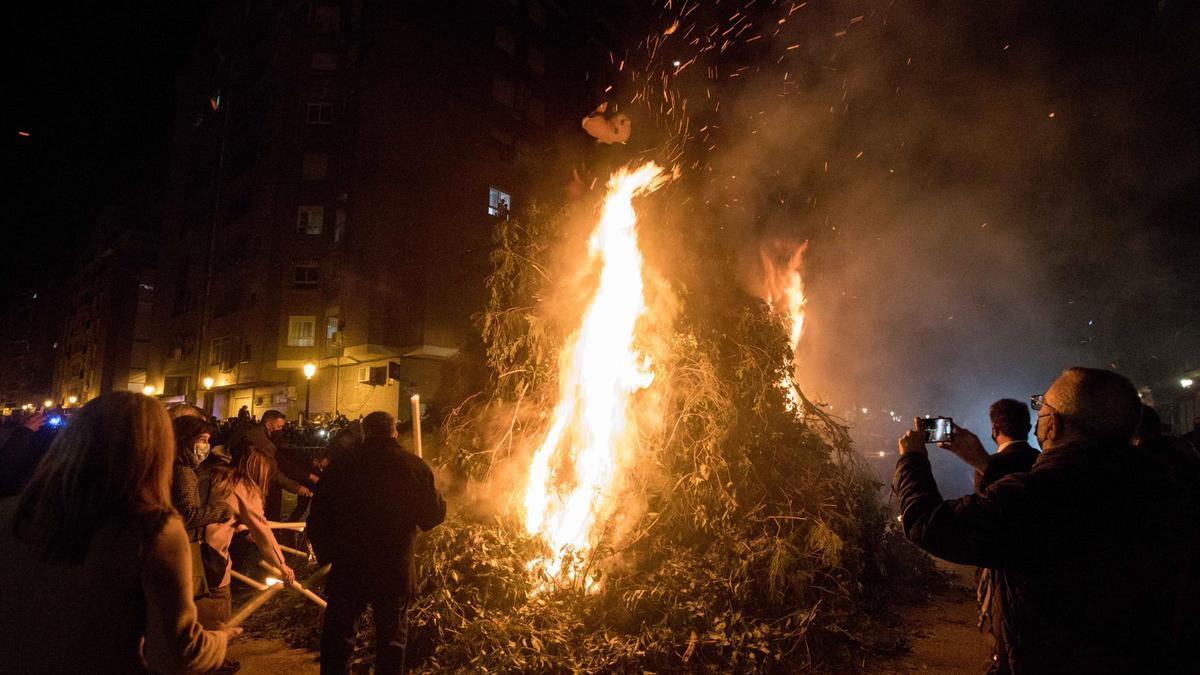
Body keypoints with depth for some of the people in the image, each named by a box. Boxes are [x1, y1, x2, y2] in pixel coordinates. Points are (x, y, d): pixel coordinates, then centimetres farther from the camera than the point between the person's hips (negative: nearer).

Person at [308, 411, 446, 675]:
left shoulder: (343, 462, -6)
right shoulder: (416, 466, -8)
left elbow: (318, 515, -5)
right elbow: (432, 517, -5)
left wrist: (325, 553, 8)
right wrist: (441, 503, 15)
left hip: (349, 566, 0)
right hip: (396, 569, 0)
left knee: (338, 634, 17)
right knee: (391, 638, 16)